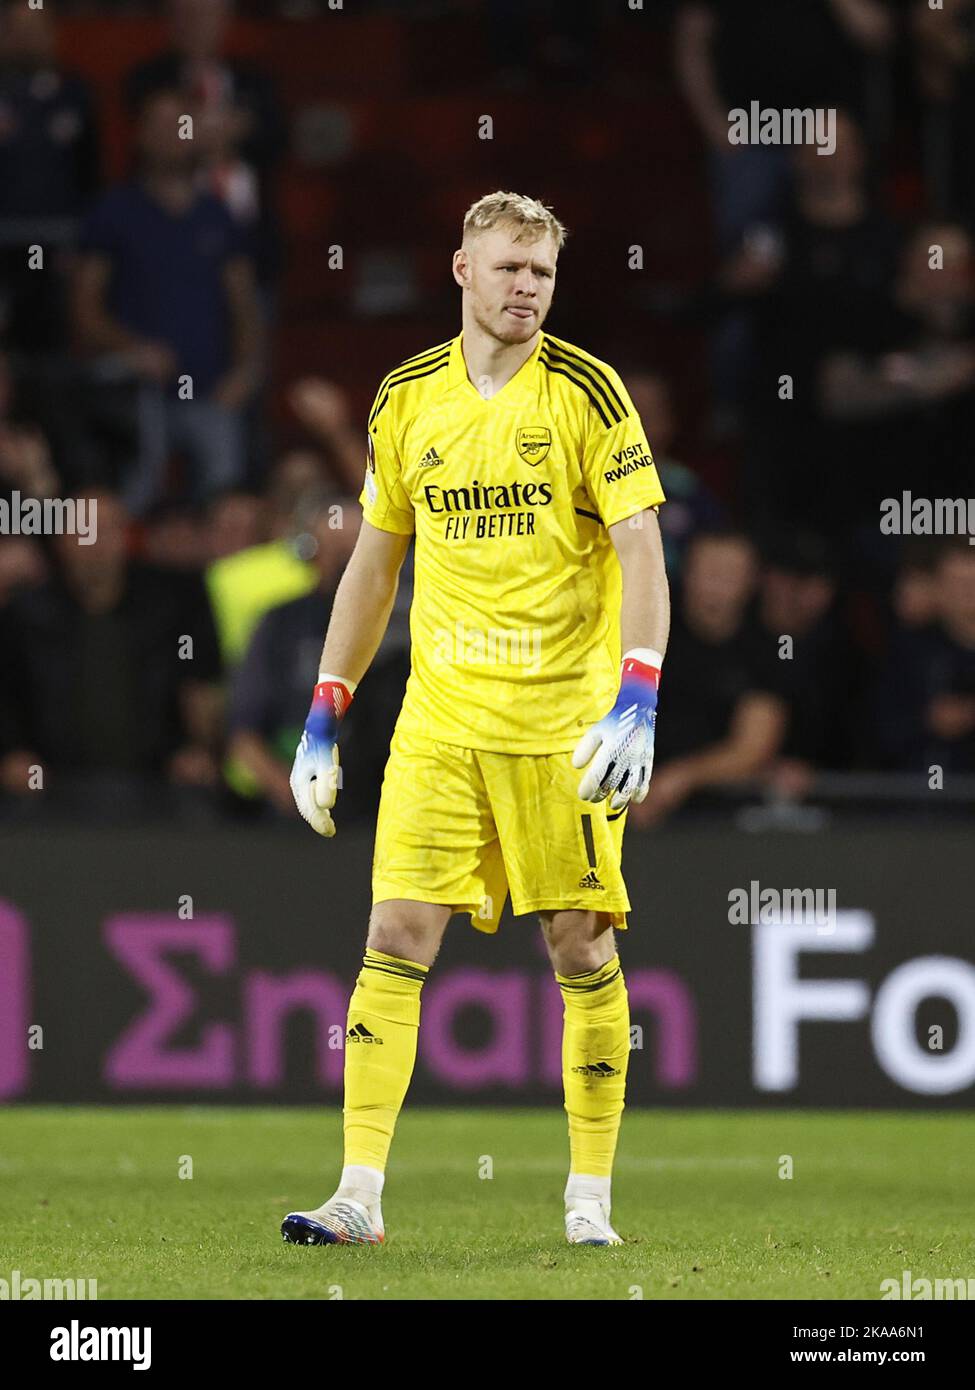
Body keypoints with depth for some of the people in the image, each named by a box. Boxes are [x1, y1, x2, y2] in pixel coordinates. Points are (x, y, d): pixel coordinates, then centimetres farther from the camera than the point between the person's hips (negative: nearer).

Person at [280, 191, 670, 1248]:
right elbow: (373, 565, 16)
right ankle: (360, 1194, -4)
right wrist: (323, 720, 13)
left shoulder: (586, 393, -3)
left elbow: (641, 554, -8)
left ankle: (590, 1196, 10)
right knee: (395, 937, -5)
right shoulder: (407, 400, 8)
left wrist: (636, 704, -20)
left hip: (564, 723, -3)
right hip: (439, 717, 3)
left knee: (582, 948, 0)